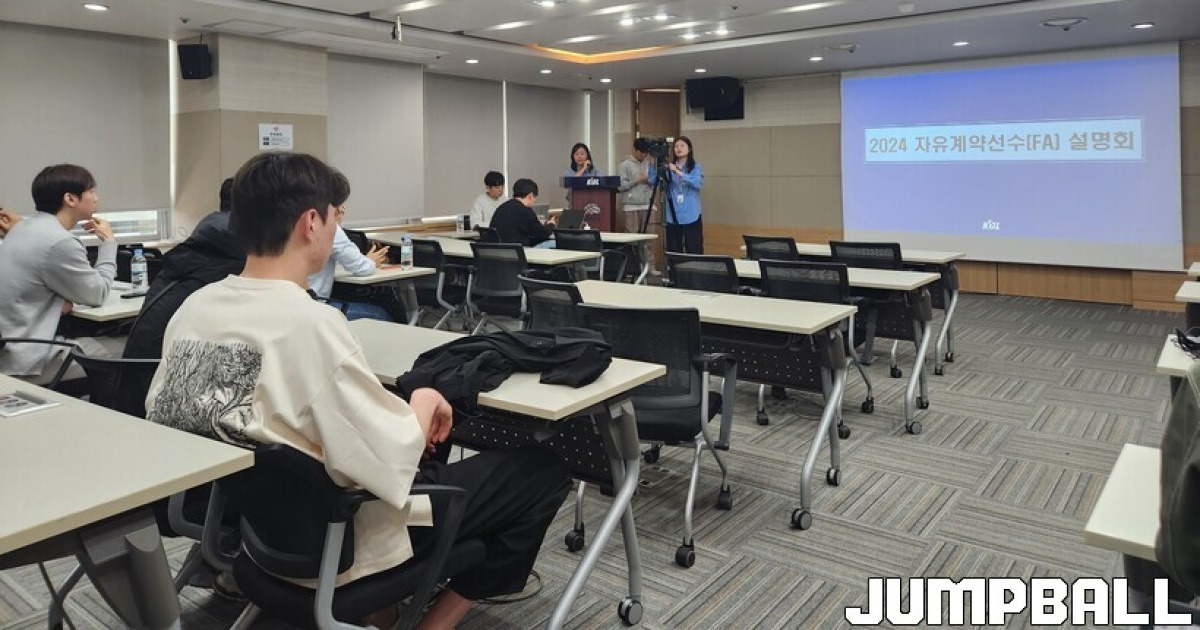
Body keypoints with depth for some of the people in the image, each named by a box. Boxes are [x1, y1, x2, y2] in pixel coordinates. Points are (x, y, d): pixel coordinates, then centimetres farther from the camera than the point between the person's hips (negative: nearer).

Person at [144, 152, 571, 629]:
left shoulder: (193, 308, -5)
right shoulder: (311, 322, -28)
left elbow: (161, 414, 7)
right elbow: (393, 465, -28)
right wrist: (424, 402, -7)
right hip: (337, 540, -8)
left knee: (426, 451, 30)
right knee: (543, 470, 2)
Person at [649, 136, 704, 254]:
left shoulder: (696, 167, 2)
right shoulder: (668, 168, 9)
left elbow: (697, 183, -17)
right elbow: (652, 181, 0)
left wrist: (678, 172, -23)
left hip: (691, 216, -2)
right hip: (672, 216, 2)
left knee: (694, 252, -1)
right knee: (673, 252, 3)